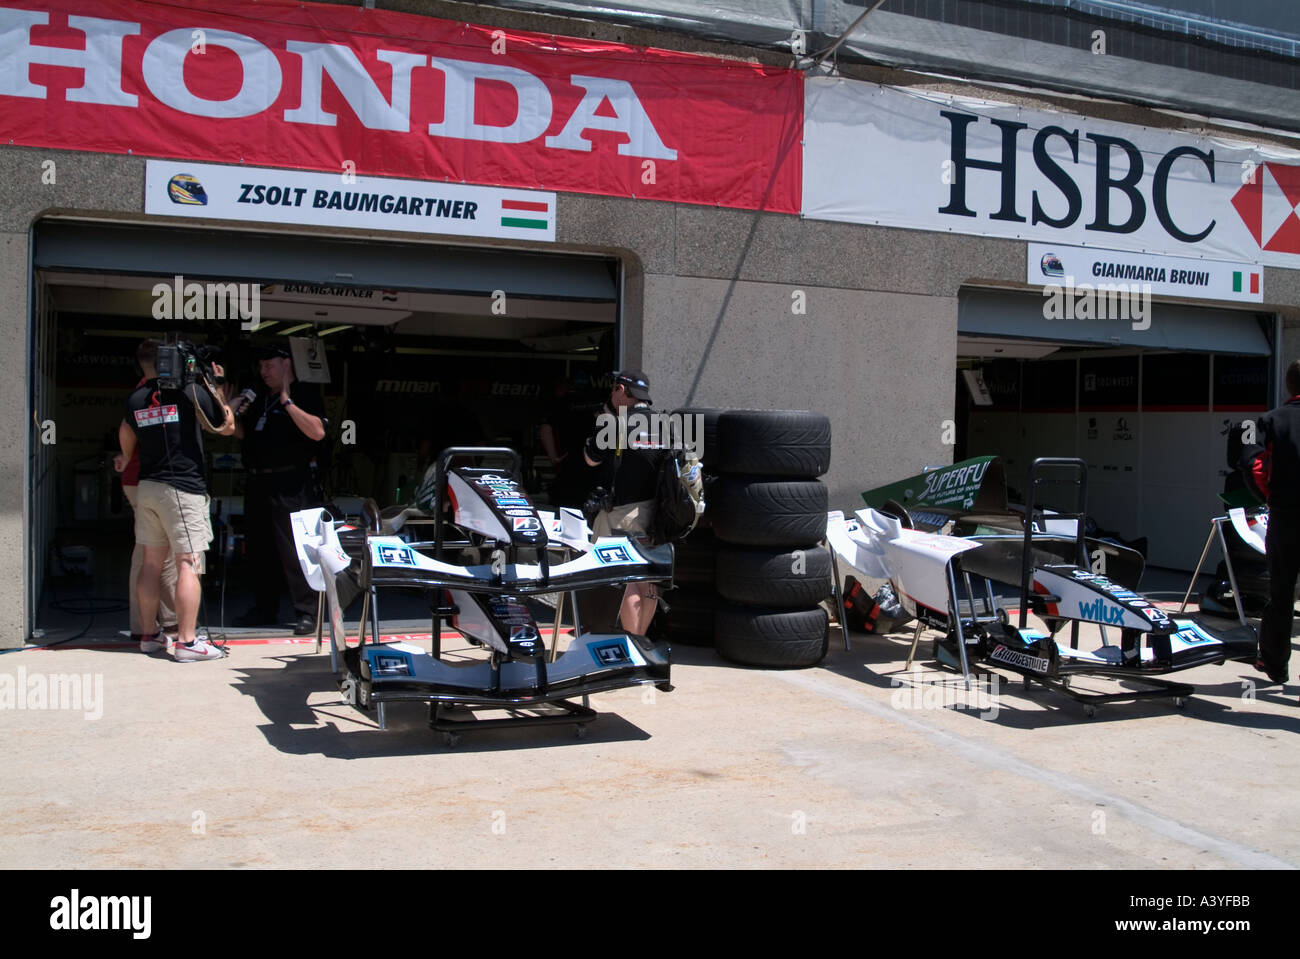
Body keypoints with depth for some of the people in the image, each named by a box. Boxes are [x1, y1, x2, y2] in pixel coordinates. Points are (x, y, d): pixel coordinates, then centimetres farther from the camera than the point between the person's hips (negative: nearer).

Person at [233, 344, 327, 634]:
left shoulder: (305, 394, -4)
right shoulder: (260, 398, 19)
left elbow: (317, 432, -19)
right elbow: (243, 433, 28)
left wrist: (287, 402, -19)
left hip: (289, 485, -8)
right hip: (257, 483, 8)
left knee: (294, 551, -10)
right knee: (257, 550, 12)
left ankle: (307, 613, -6)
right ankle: (265, 608, 23)